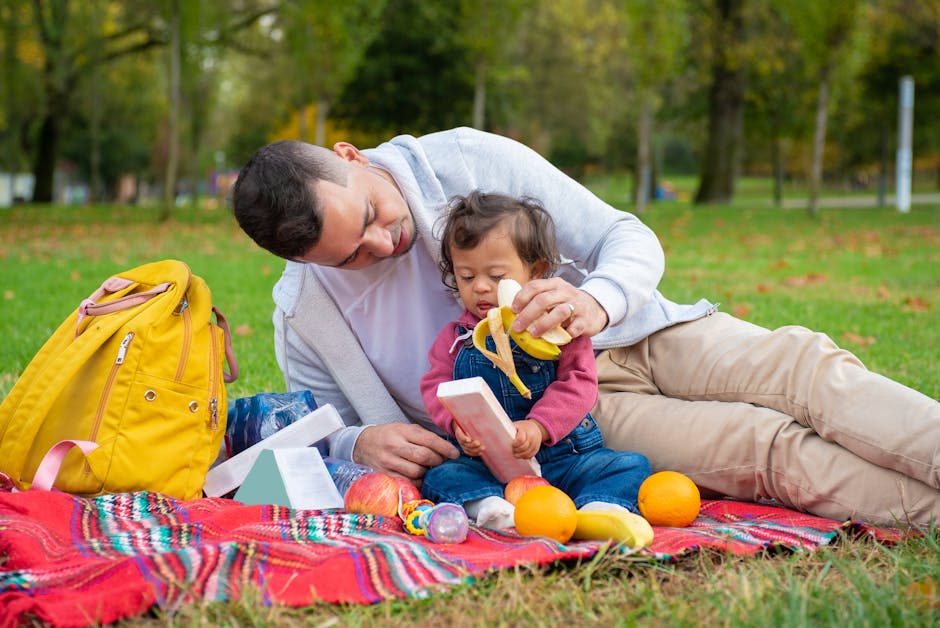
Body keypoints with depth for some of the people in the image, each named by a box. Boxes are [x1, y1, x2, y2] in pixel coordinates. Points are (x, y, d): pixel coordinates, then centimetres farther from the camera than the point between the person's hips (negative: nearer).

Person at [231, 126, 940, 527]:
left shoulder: (471, 160, -10)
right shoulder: (302, 321, -7)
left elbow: (631, 239, -7)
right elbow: (324, 434, 9)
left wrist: (595, 301, -32)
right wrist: (364, 443, -17)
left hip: (625, 332, 2)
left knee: (799, 365, -26)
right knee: (772, 451, -26)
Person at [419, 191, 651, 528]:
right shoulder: (455, 338, 10)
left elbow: (579, 383, -7)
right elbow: (436, 386, 5)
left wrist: (537, 426, -23)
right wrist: (459, 422, -17)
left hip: (564, 454, 0)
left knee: (631, 464, -18)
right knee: (439, 478, -25)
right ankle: (490, 507, -50)